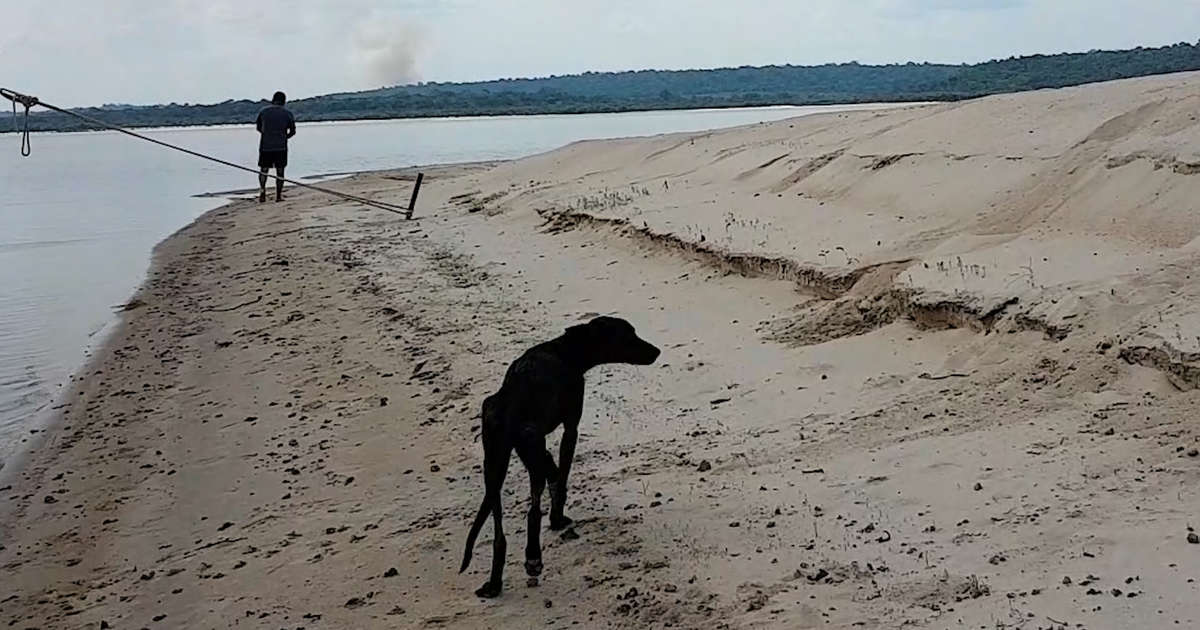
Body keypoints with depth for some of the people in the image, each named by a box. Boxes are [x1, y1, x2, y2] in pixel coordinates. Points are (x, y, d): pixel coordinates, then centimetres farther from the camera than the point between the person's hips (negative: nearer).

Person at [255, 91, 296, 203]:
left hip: (265, 146, 1)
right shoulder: (287, 113, 0)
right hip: (281, 147, -1)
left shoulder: (263, 111, 3)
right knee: (280, 171, 8)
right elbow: (292, 131, 2)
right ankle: (278, 195, 6)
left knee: (263, 169, 11)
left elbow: (258, 127, 11)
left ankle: (262, 189, -12)